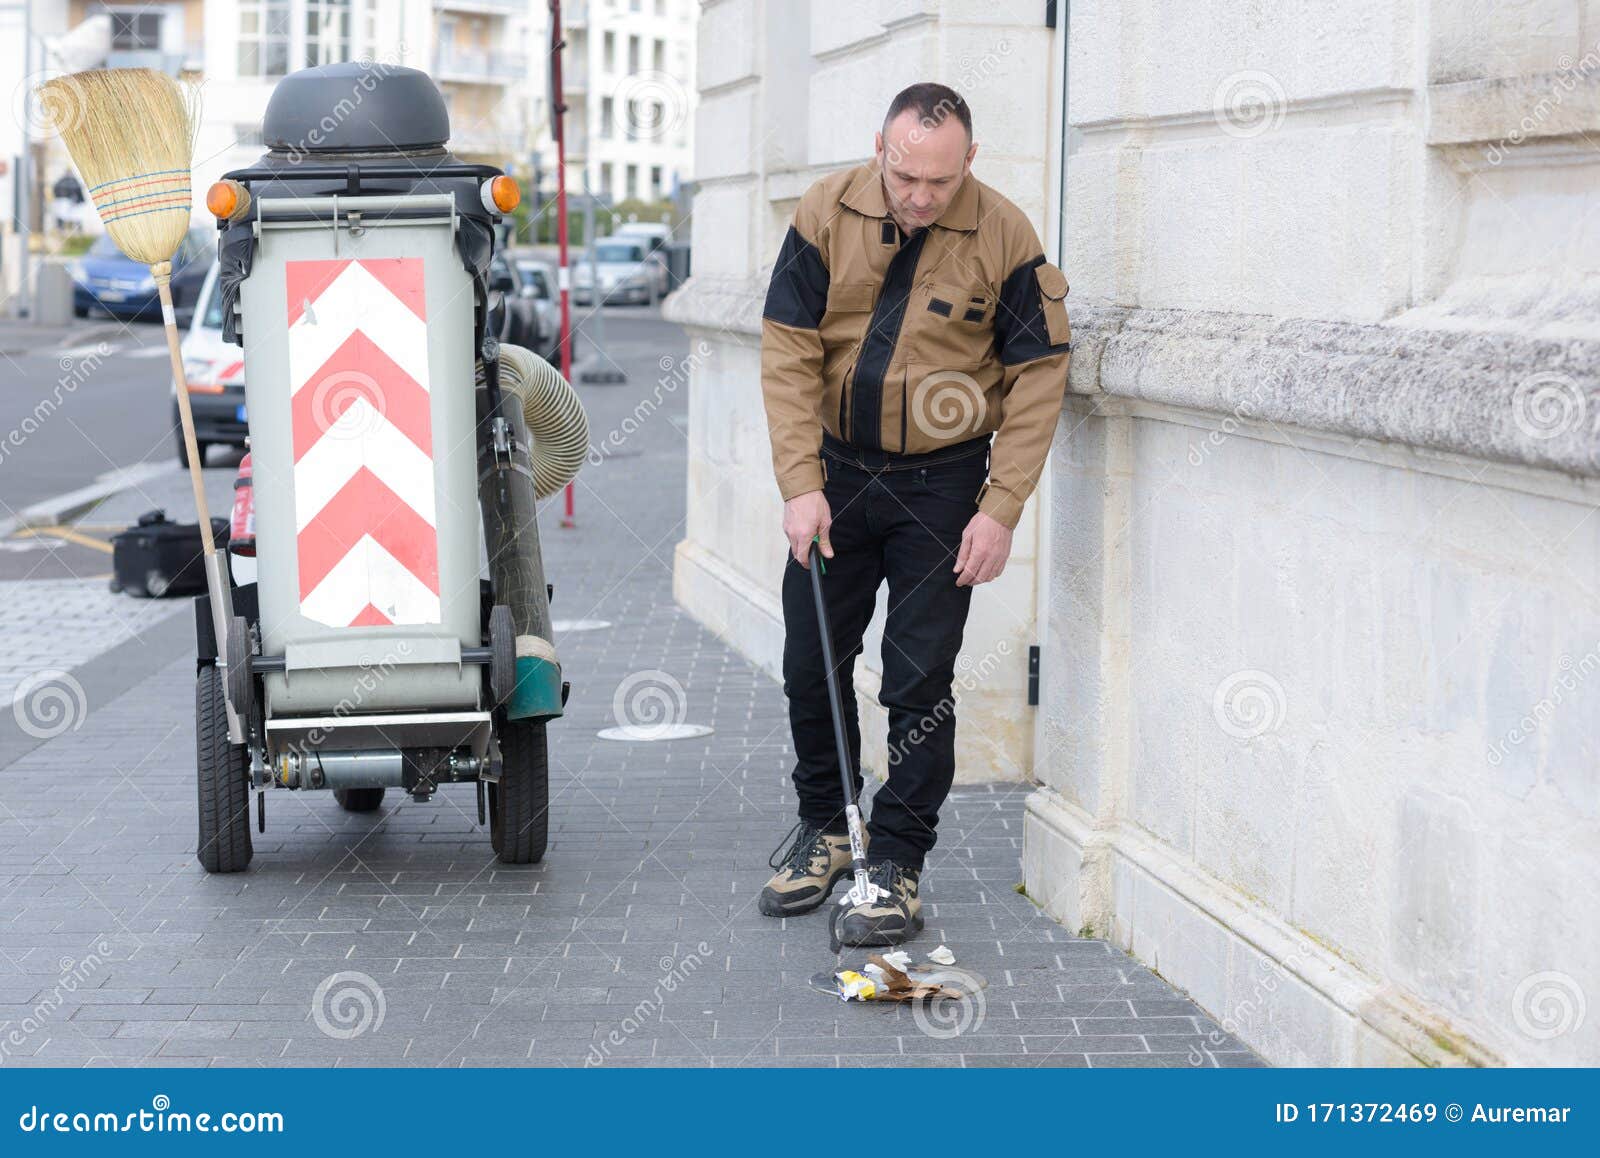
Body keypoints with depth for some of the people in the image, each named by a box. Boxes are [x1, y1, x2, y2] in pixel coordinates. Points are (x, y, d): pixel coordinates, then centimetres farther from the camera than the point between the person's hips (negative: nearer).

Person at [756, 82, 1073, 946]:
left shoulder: (1004, 237, -13)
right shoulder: (827, 212, -8)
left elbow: (1038, 377, -8)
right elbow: (788, 353, -6)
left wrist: (1001, 510, -14)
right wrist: (801, 485, -13)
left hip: (940, 485, -3)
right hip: (835, 470, 3)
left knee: (920, 682, -2)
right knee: (812, 664, 10)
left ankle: (897, 863, 8)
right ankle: (825, 829, 30)